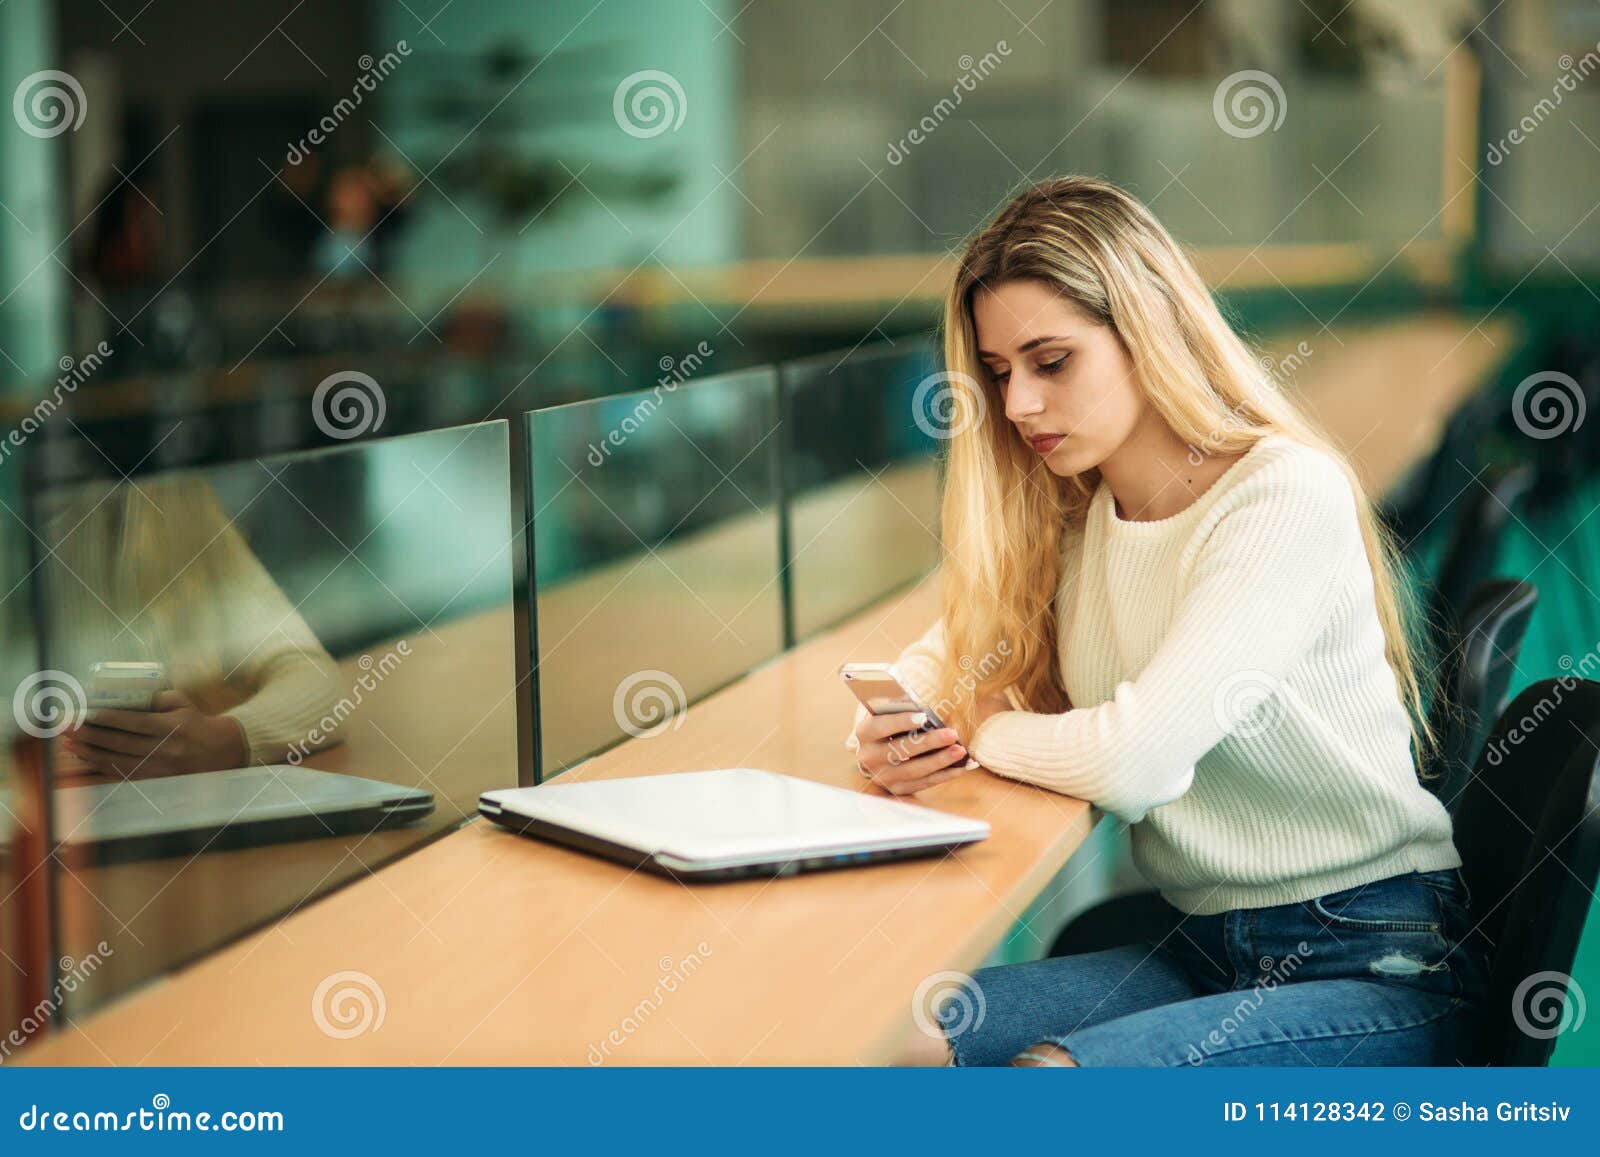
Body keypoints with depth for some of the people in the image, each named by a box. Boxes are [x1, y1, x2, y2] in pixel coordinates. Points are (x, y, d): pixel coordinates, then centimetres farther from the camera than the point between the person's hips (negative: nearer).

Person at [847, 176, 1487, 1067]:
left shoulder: (1288, 497, -16)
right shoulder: (1069, 516, 9)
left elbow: (1134, 761, -24)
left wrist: (982, 729, -4)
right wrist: (892, 732, -8)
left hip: (1382, 968, -6)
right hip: (1205, 952, 6)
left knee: (1058, 1077, -31)